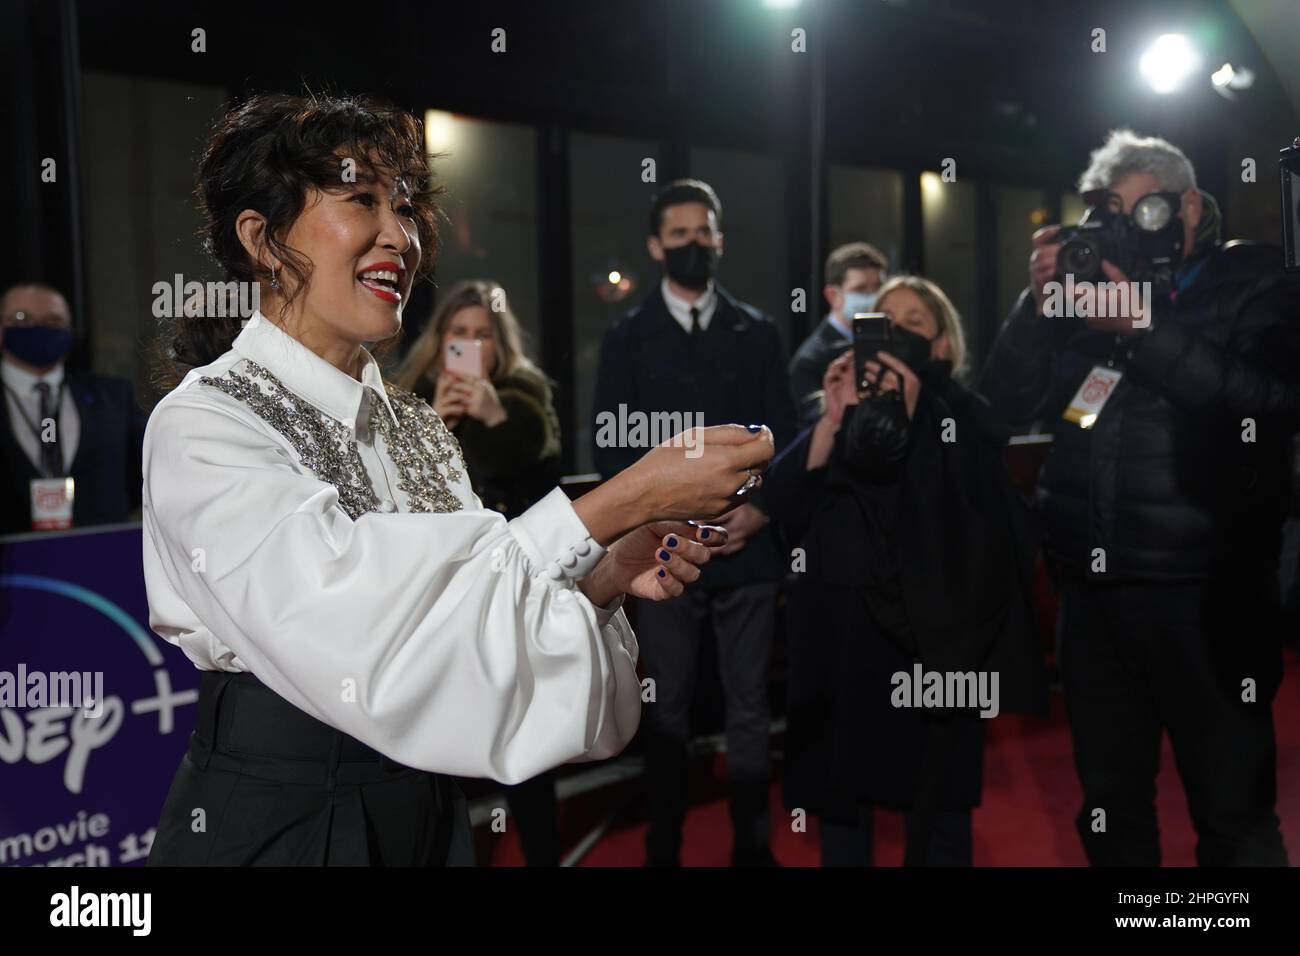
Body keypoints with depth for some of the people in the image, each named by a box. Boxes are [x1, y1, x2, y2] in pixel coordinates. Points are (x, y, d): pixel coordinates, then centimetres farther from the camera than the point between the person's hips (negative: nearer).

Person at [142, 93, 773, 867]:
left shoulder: (418, 426, 4)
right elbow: (358, 634, -28)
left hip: (428, 820, 6)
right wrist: (620, 504, -28)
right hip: (272, 827, -6)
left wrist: (605, 578, -14)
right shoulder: (201, 425, -16)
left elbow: (474, 624, 5)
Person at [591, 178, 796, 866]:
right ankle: (663, 848, 16)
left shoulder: (757, 333, 10)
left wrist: (761, 508, -10)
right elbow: (611, 447, 0)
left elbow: (783, 434, 7)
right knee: (667, 712, 6)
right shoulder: (627, 338, 6)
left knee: (749, 710, 6)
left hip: (748, 547, 1)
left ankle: (753, 846, 16)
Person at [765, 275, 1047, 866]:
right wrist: (834, 420, -12)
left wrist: (909, 419, -19)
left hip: (928, 635, -3)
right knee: (836, 794, 8)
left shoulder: (963, 416, 2)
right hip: (841, 632, 3)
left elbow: (971, 518, -15)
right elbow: (783, 500, -2)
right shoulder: (844, 410, 12)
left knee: (936, 815, 3)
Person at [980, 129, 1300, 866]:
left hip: (1205, 591, -4)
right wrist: (1040, 301, -6)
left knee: (1235, 809, 0)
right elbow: (1010, 402, 7)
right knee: (1110, 803, 14)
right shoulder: (1092, 290, 13)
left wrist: (1144, 330, -18)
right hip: (1093, 588, 5)